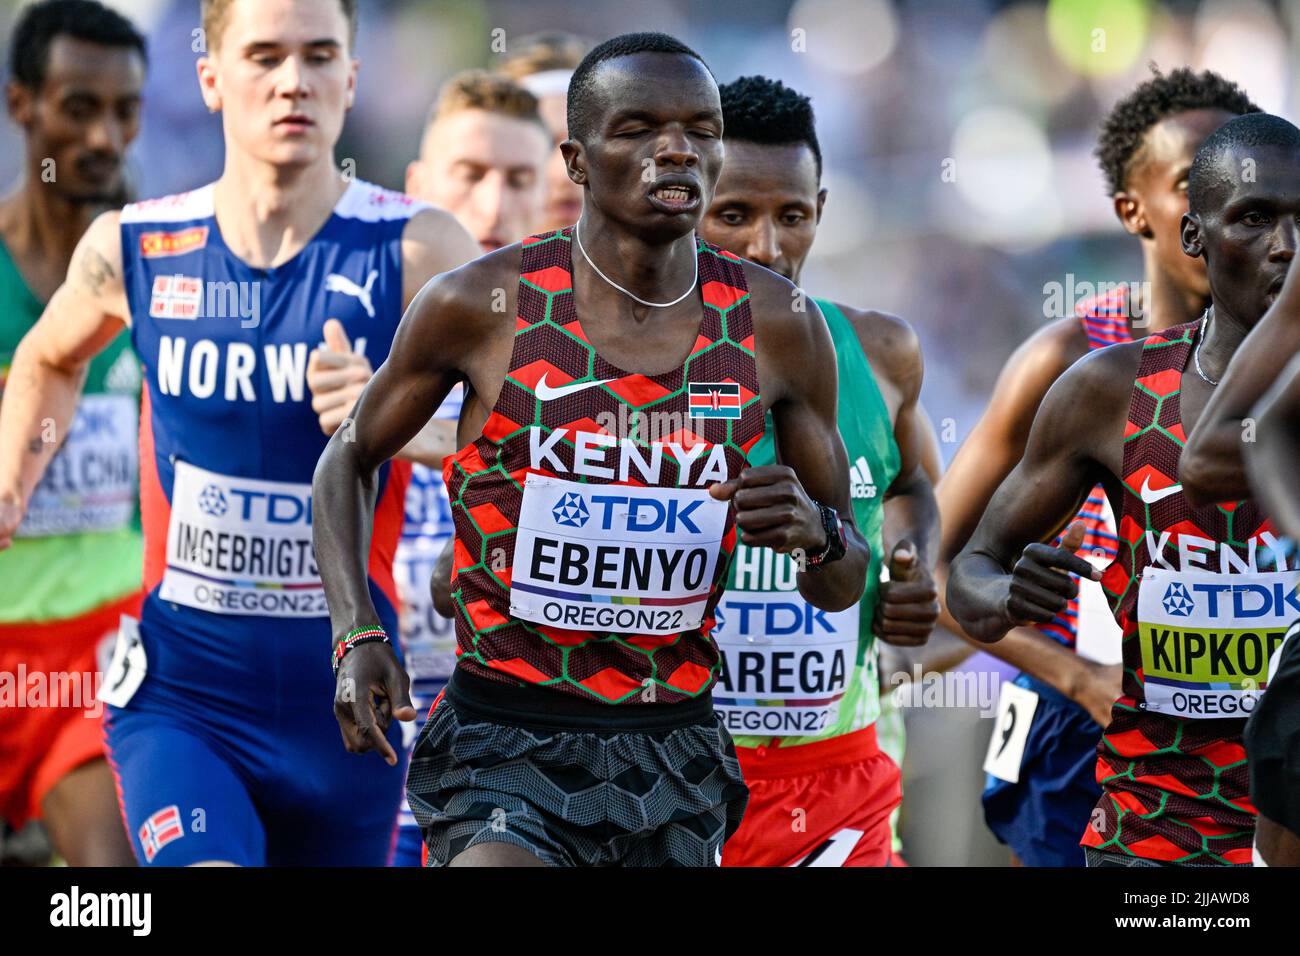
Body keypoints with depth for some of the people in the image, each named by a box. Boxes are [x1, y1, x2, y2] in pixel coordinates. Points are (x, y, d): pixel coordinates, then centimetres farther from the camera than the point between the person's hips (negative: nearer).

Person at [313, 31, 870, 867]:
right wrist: (358, 636, -5)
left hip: (676, 754, 4)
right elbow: (350, 459, 9)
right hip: (505, 744, -3)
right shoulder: (483, 305, -7)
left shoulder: (777, 327, 0)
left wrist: (818, 532, -15)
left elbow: (844, 587, 9)